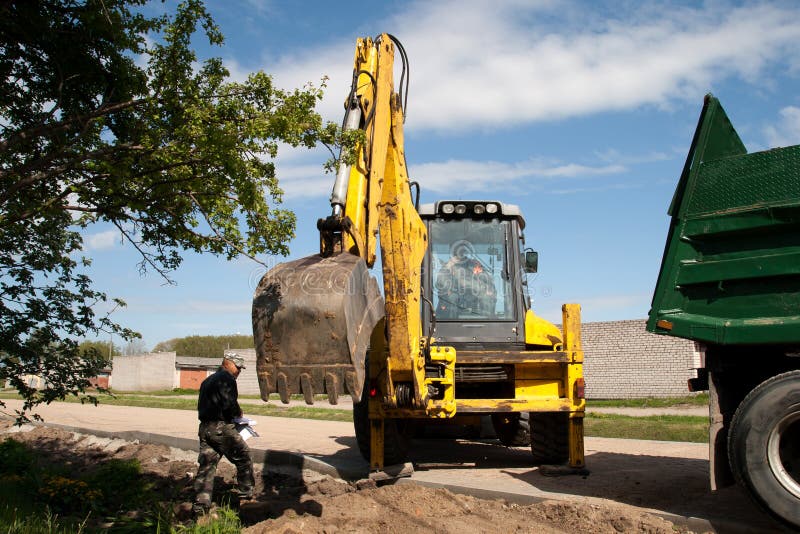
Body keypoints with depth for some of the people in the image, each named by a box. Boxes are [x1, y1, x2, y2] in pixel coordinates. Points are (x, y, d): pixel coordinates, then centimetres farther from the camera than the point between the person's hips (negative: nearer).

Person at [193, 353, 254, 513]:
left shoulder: (208, 381, 22)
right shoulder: (226, 379, -8)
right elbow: (229, 404, -21)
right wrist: (238, 414, 0)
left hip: (205, 427, 9)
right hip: (221, 428, -9)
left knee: (206, 464, 9)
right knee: (244, 457, 4)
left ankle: (201, 504, 7)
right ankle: (245, 494, 10)